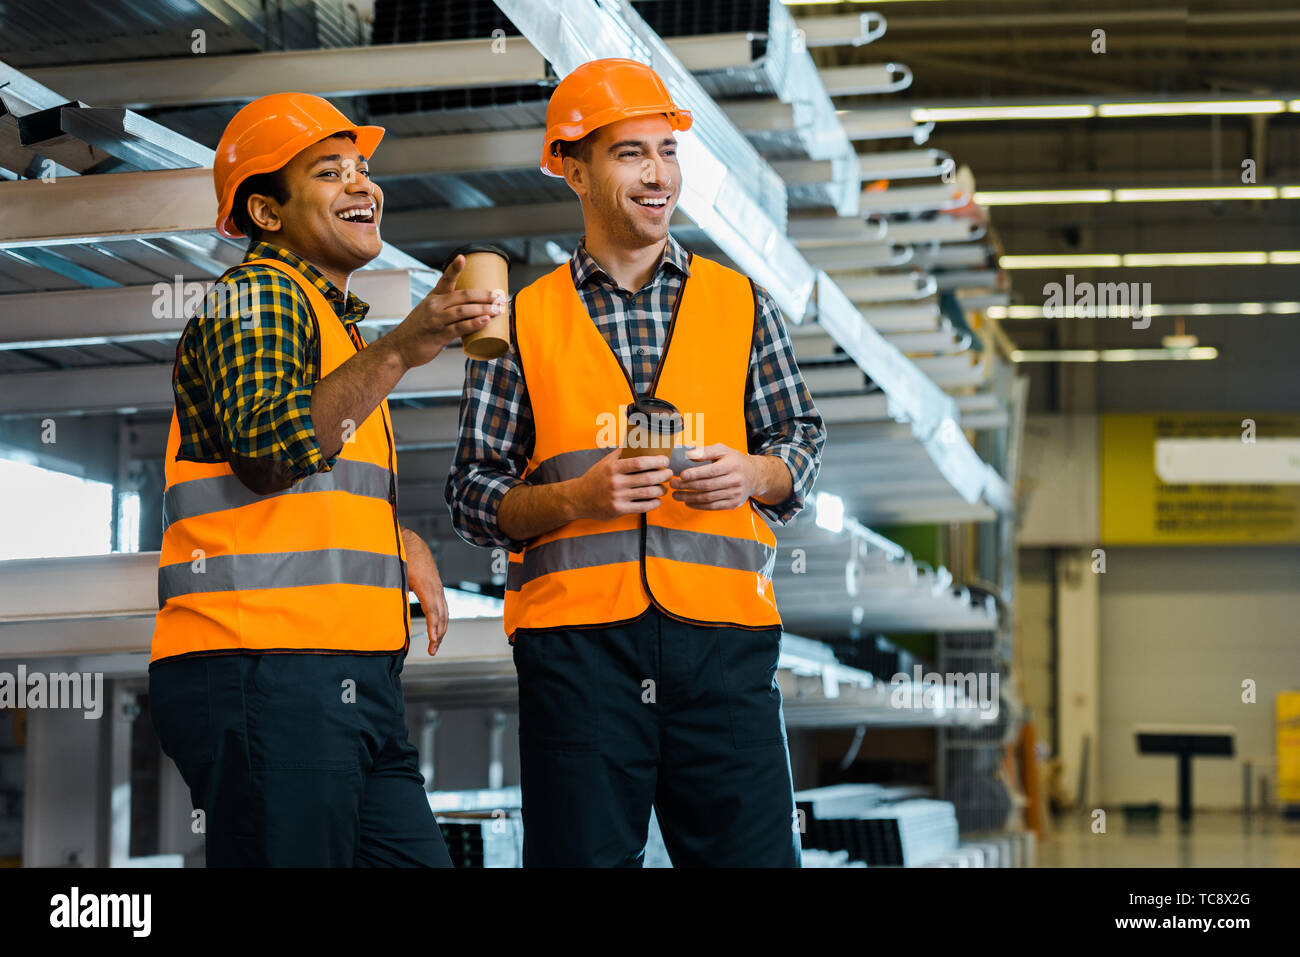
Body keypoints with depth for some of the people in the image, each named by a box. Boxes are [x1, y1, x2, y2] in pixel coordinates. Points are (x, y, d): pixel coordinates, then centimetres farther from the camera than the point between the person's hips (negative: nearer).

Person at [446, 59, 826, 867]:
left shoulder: (741, 305, 14)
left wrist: (753, 474, -5)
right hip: (577, 637, -1)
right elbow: (474, 492, 8)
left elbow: (803, 437, 17)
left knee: (752, 849, -4)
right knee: (584, 855, 0)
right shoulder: (524, 322, 10)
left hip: (722, 628, 1)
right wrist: (577, 498, -10)